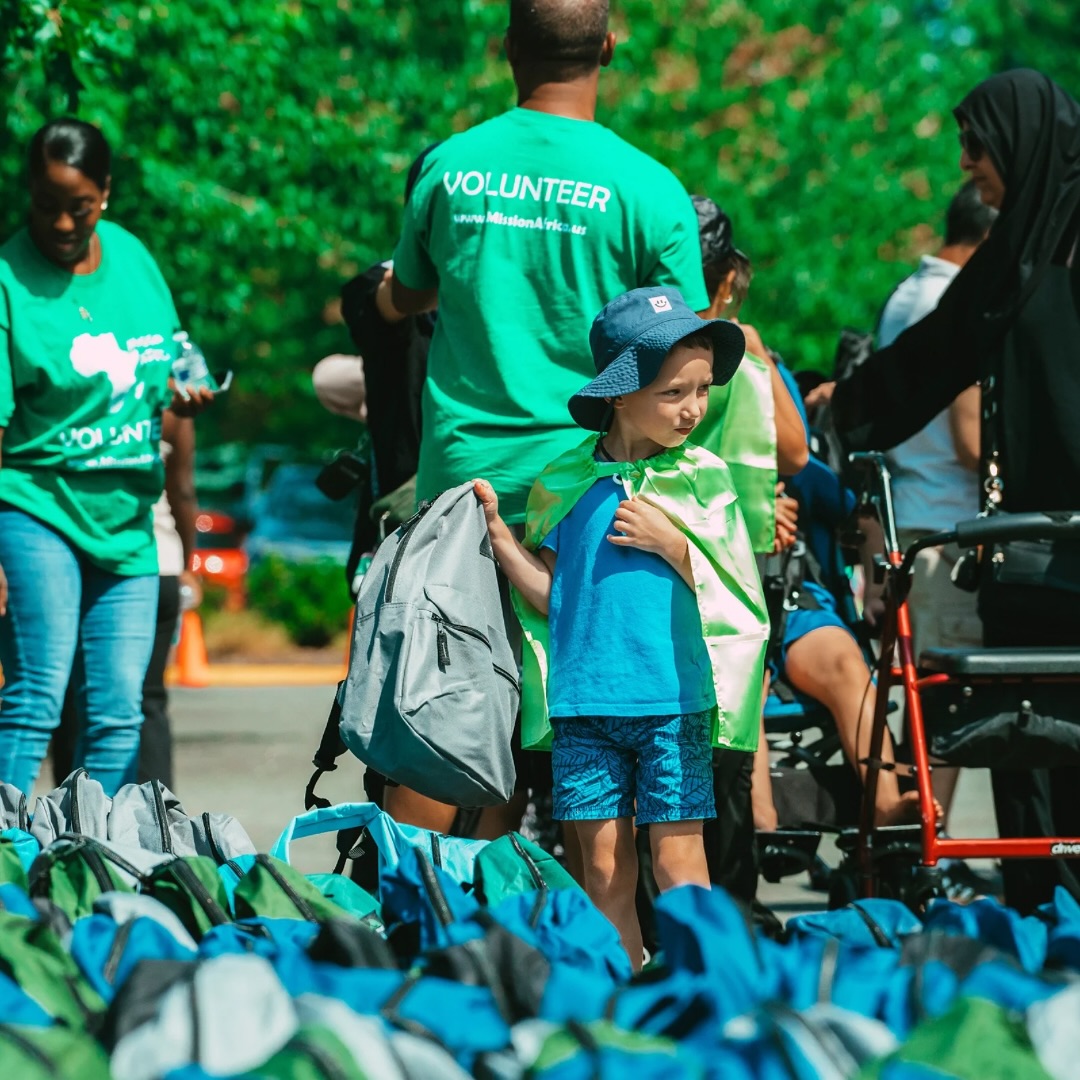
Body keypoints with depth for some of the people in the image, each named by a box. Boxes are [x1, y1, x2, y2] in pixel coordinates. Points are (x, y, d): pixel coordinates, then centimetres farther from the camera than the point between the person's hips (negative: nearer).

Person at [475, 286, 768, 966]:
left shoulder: (703, 480, 2)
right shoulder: (567, 481, 6)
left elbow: (733, 595, 1)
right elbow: (550, 597, 8)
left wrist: (671, 543, -11)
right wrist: (497, 532, -1)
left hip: (674, 701, -2)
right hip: (582, 700, 2)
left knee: (678, 860, -4)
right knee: (604, 865, 4)